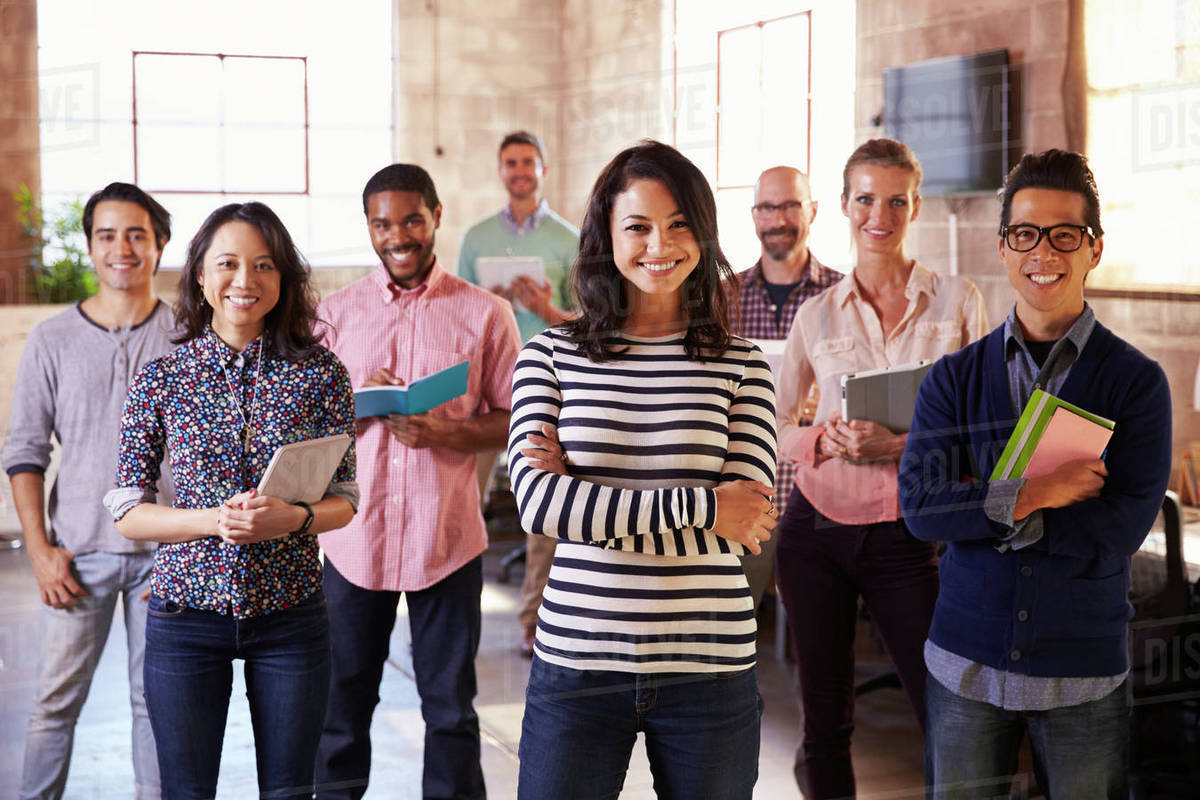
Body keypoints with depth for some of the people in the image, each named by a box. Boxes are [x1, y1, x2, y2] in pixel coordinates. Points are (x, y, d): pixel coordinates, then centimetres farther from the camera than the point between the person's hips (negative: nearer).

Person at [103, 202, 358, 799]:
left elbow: (344, 500, 5)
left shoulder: (320, 375, -1)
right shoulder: (161, 379, -2)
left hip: (291, 613, 1)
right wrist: (216, 519, -18)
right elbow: (126, 512, -1)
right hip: (187, 613, 0)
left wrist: (293, 518, -17)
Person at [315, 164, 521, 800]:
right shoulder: (337, 312, 7)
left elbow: (513, 420, 2)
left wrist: (443, 431, -15)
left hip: (447, 539, -1)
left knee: (450, 706, 7)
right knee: (343, 700, 12)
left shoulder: (485, 313, 2)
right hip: (355, 535, 2)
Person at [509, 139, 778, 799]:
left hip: (708, 667, 0)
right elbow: (537, 503, -11)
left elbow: (744, 524, -8)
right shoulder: (550, 355, 3)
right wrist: (700, 506, -15)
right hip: (576, 662, 0)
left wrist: (582, 493, -11)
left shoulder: (741, 366, 2)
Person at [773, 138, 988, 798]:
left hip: (906, 538, -1)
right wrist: (827, 438, -13)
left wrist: (903, 442, -17)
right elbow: (771, 428, 8)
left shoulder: (958, 302, 1)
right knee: (826, 720, 8)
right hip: (817, 531, 2)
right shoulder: (817, 314, 5)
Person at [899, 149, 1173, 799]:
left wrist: (977, 506, -12)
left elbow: (1115, 535, -13)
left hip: (1083, 673, -2)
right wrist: (1028, 495, -22)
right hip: (965, 663, 2)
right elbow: (918, 504, -9)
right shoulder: (954, 378, 3)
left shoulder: (1136, 382, -4)